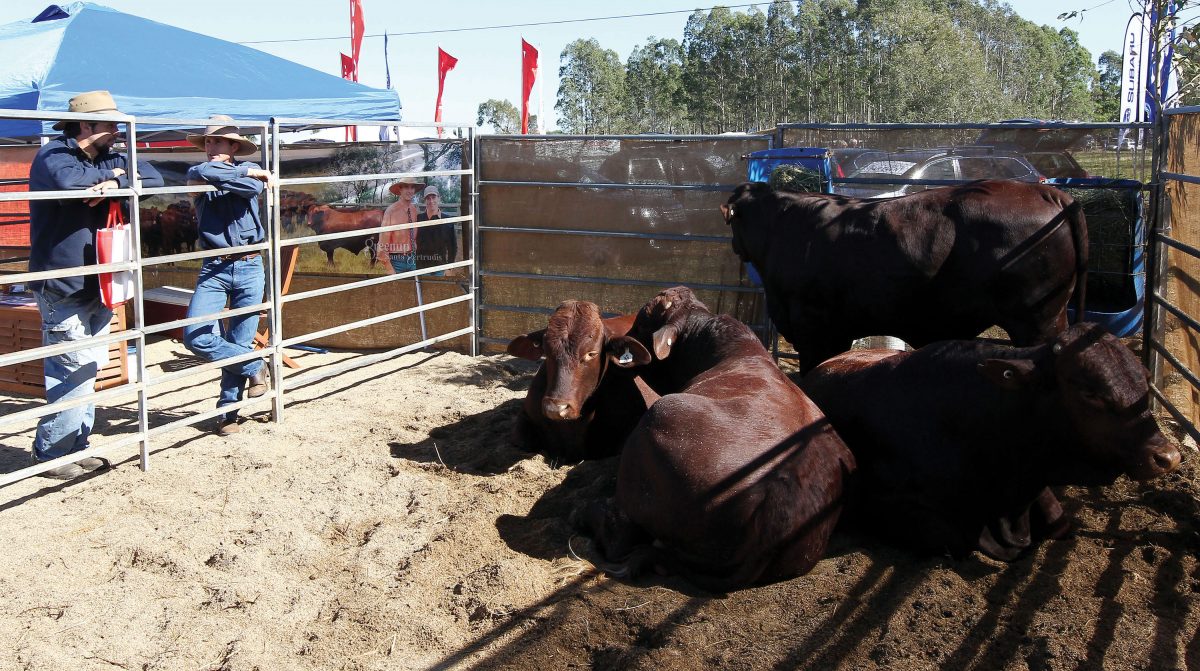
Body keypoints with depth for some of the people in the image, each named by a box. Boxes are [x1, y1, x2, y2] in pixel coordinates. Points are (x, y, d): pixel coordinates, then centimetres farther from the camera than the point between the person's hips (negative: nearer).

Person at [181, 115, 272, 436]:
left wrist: (218, 176, -8)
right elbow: (200, 174, -19)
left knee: (240, 342, 4)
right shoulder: (197, 173, 7)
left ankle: (228, 408, 20)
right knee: (195, 337, -15)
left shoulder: (250, 170, 6)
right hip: (213, 268, 1)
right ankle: (255, 366, 7)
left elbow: (253, 188, -18)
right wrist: (242, 173, -9)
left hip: (250, 268, -1)